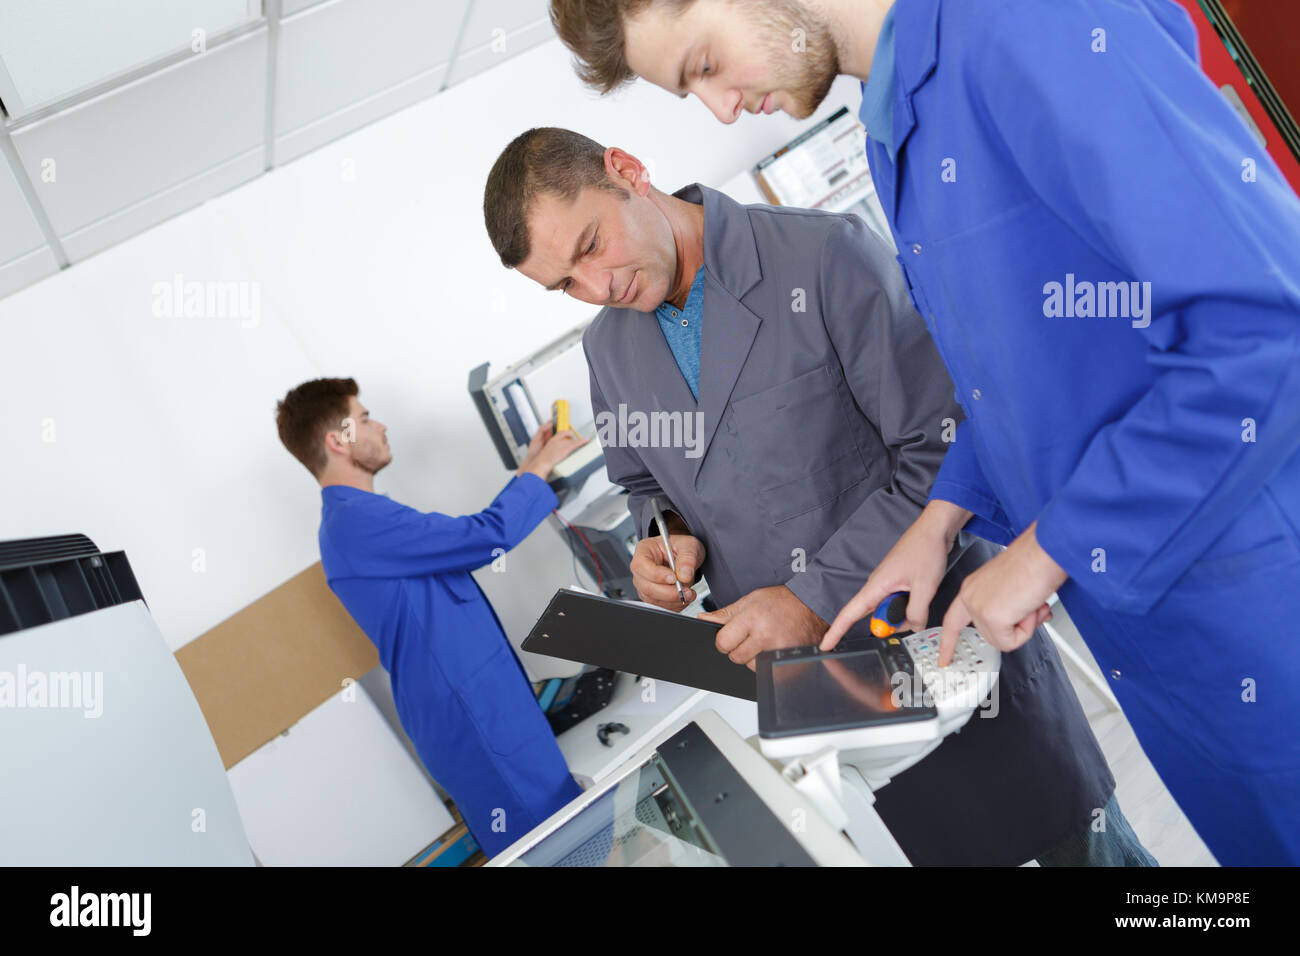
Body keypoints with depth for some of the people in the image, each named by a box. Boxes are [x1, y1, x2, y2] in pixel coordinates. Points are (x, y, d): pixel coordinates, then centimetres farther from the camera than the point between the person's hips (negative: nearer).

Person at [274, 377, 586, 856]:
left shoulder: (355, 517, 15)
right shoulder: (358, 521, -20)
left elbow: (467, 538, 19)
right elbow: (488, 536, -22)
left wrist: (527, 471, 17)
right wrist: (539, 469, -6)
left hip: (474, 698, 10)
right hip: (471, 714, -10)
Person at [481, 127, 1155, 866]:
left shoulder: (828, 256, -16)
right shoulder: (608, 348, 4)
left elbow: (948, 450, -18)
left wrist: (819, 598, -22)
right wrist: (665, 541, -3)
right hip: (786, 676, 4)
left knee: (1081, 846, 11)